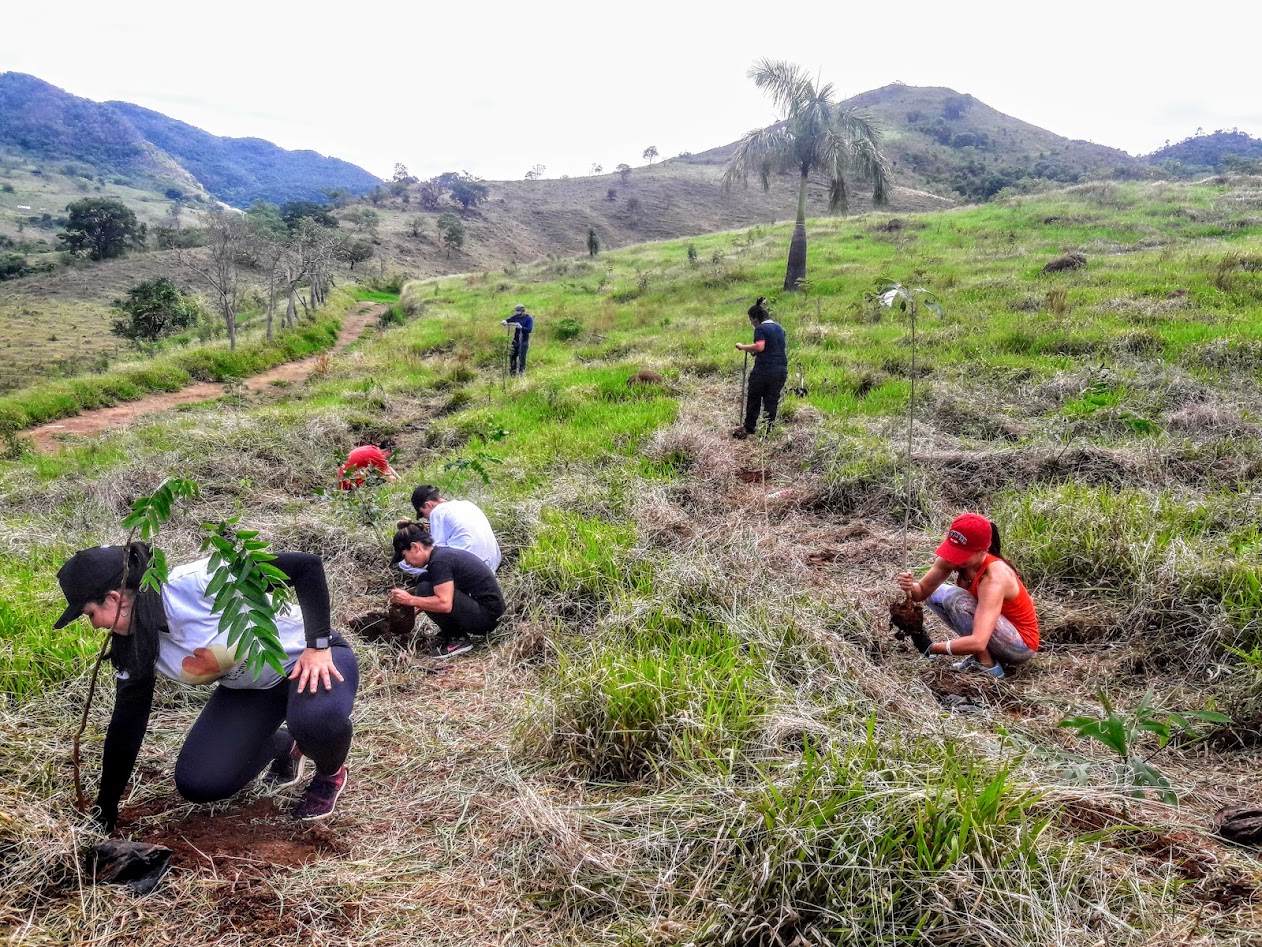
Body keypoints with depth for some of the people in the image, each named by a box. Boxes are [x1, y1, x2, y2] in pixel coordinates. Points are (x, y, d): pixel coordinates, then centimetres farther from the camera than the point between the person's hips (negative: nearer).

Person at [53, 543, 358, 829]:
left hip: (307, 659, -7)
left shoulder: (197, 582, -31)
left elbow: (307, 564, -32)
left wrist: (318, 646, -32)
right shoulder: (134, 648, -8)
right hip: (249, 688, 7)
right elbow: (125, 727, 2)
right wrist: (104, 812, 5)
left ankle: (331, 773, -3)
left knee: (316, 716, -40)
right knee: (196, 784, -5)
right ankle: (285, 747, 23)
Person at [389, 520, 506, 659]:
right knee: (423, 583, 8)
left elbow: (444, 604, -28)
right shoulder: (441, 553, 11)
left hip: (486, 614, -10)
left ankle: (458, 639, -6)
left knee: (425, 590, -19)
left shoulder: (439, 561, -18)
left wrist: (411, 600, -18)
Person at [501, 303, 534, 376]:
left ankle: (521, 371, 10)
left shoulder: (529, 319, -11)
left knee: (522, 356, -3)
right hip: (515, 339, 6)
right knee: (512, 355, 8)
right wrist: (504, 321, -16)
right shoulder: (516, 316, 4)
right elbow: (508, 320, 8)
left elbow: (529, 330, -22)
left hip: (524, 341, -5)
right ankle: (513, 370, 22)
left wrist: (521, 327, -35)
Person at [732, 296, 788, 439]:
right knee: (772, 401, 9)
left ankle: (748, 428, 16)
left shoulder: (761, 329, -9)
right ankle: (767, 431, 12)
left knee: (753, 399, 8)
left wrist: (743, 347, -14)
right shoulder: (779, 328, 15)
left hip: (763, 371, -7)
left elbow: (759, 346, -25)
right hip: (781, 371, 7)